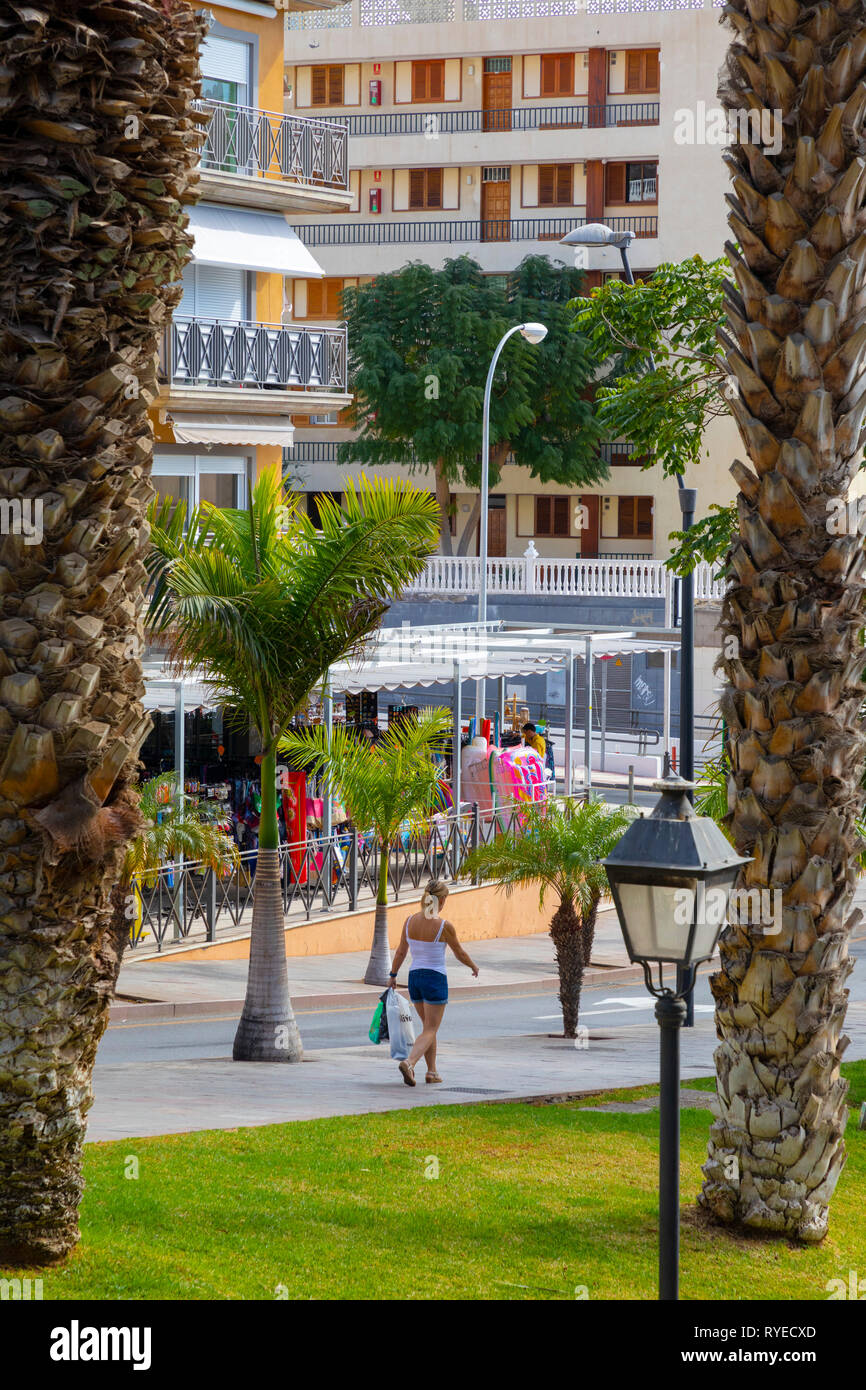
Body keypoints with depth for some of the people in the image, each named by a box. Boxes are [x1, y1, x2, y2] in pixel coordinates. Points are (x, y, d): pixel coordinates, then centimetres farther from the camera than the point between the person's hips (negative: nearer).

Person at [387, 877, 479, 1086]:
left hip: (414, 976, 5)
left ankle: (432, 1071, 24)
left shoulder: (410, 921, -2)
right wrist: (473, 966, 18)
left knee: (429, 1026, 21)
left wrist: (393, 975, 21)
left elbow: (400, 952, 7)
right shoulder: (444, 926, -15)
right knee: (430, 1030, -1)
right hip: (435, 978, -5)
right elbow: (460, 953, -2)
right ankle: (409, 1063, -23)